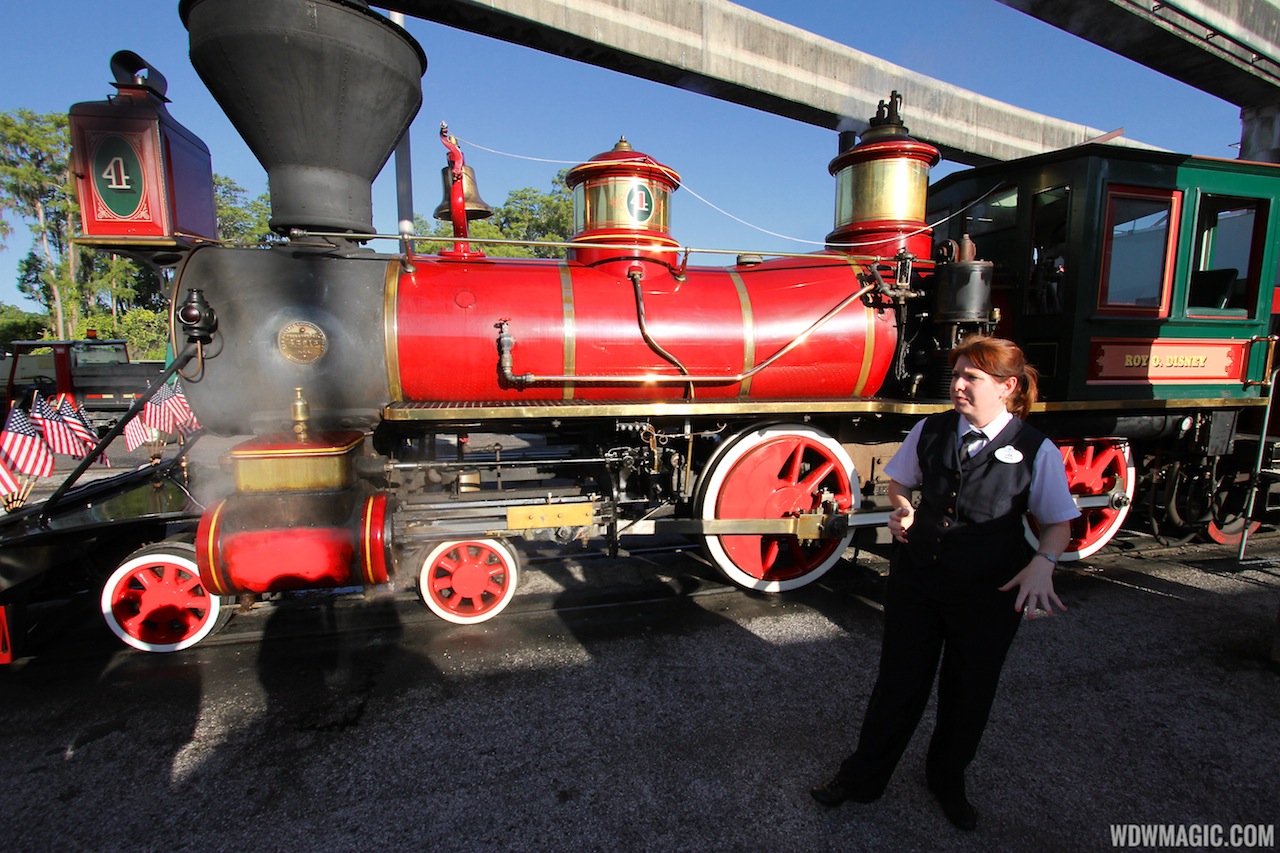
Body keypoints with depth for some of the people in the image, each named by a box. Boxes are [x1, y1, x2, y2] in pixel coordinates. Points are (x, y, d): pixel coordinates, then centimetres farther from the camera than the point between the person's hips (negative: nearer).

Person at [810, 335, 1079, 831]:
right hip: (915, 579, 1)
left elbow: (1058, 523, -2)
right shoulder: (930, 431, -4)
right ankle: (863, 777, 35)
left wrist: (1043, 563, -21)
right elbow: (898, 481, 10)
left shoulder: (1036, 450, -10)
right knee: (898, 682, 14)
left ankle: (948, 781, 47)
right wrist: (902, 510, -10)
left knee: (968, 695, 19)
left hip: (988, 594, -1)